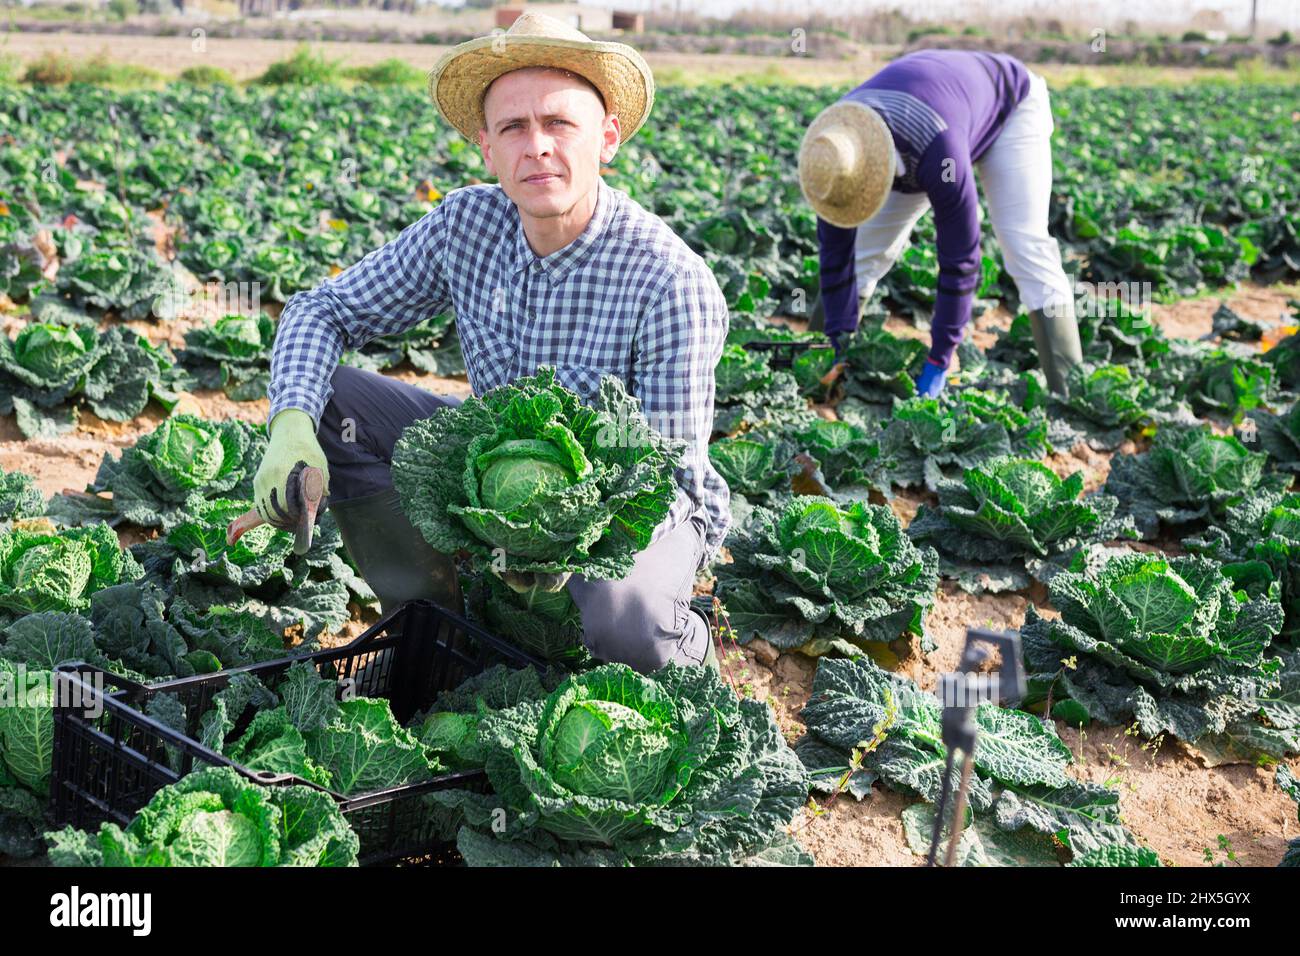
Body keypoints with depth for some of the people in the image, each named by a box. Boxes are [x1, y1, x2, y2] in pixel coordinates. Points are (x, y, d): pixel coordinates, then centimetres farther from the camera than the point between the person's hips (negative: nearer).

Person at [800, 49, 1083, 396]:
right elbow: (835, 250, -21)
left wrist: (938, 360, -33)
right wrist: (838, 345, -19)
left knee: (1024, 244, -22)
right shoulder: (833, 147, -30)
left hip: (1007, 106, -5)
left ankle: (1069, 392, -21)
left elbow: (959, 256, -40)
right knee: (870, 243, -3)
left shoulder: (936, 151, -48)